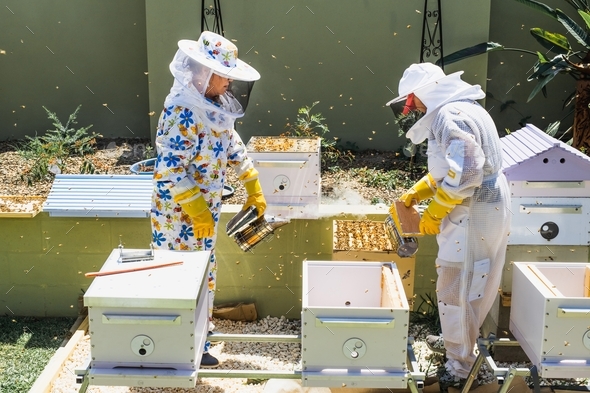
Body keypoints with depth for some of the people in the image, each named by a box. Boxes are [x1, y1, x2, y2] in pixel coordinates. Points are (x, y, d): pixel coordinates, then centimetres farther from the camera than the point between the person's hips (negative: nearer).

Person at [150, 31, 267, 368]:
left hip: (207, 205, 9)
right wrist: (196, 209, -26)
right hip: (180, 210, -9)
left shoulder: (215, 106, 5)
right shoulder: (181, 112, -24)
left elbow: (233, 146, 17)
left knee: (203, 270, 19)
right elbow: (170, 169, -27)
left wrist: (253, 188, 16)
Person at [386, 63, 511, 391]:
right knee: (474, 286, 21)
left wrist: (435, 212, -18)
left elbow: (464, 174, -27)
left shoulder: (450, 117, -20)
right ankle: (463, 341, 36)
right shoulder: (460, 109, 14)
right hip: (486, 208, 11)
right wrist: (418, 192, 15)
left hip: (473, 214, -10)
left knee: (456, 290, -3)